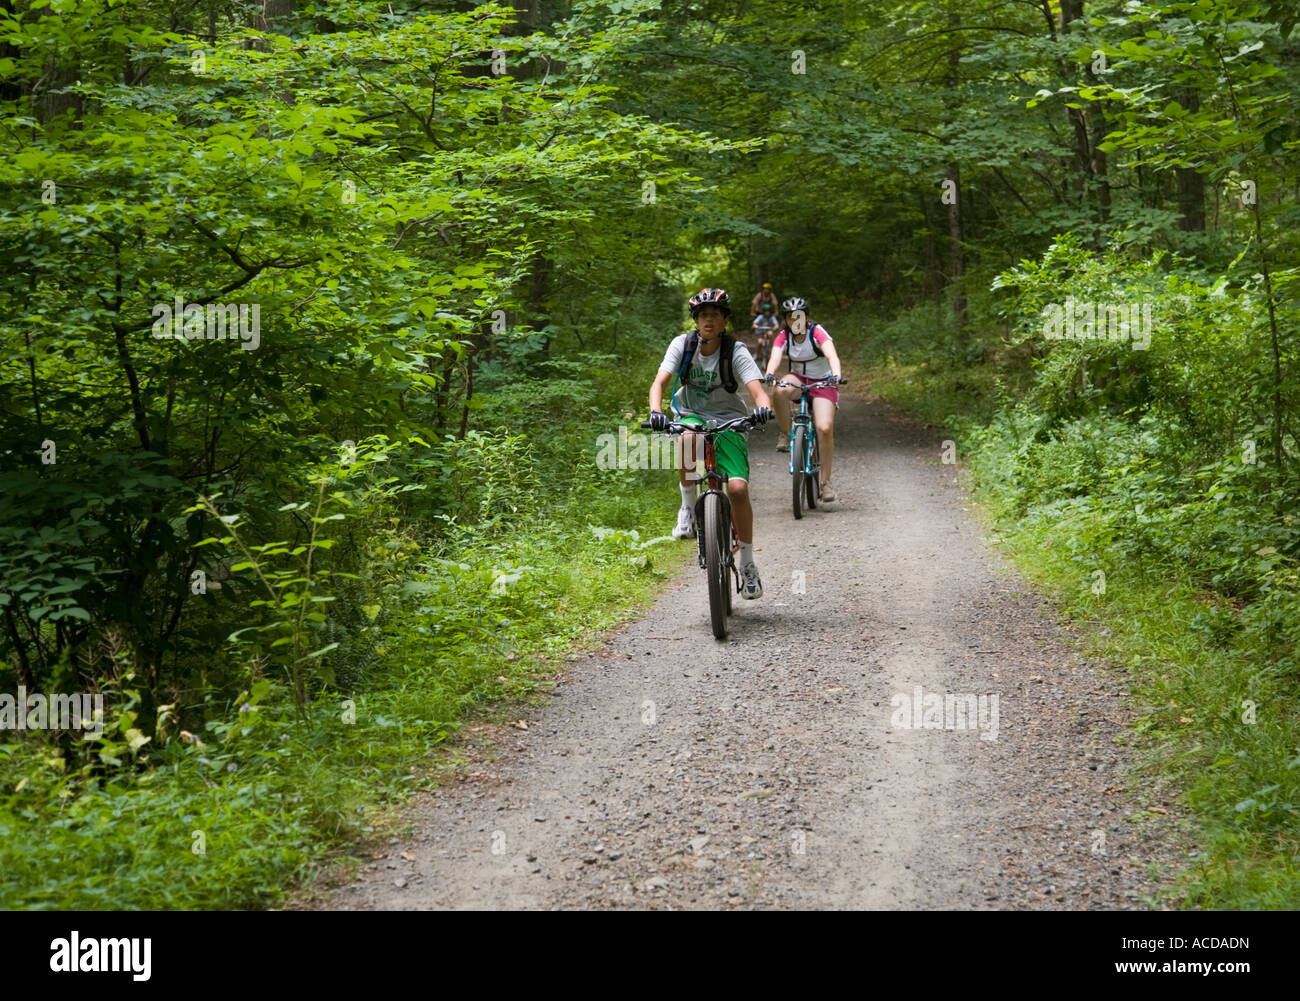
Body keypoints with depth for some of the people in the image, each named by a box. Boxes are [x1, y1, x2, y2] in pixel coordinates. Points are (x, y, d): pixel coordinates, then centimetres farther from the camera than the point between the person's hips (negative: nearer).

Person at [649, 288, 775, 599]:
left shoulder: (736, 351, -12)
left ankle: (747, 563, -3)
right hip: (692, 416, 1)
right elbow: (659, 382, -17)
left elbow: (757, 390, -23)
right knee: (688, 439, -38)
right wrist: (656, 411, -37)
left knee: (738, 488, -20)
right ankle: (688, 506, -14)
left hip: (728, 422, -1)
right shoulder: (683, 344, -7)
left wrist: (763, 408, -47)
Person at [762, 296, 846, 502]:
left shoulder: (817, 332, -18)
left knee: (825, 429, -19)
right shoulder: (783, 336, -9)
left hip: (822, 382, -2)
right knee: (781, 390, -36)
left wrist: (837, 375, -53)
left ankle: (826, 481, -6)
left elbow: (831, 354, -33)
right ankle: (786, 435, -15)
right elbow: (775, 356, -27)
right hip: (798, 379, 2)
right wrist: (769, 373, -49)